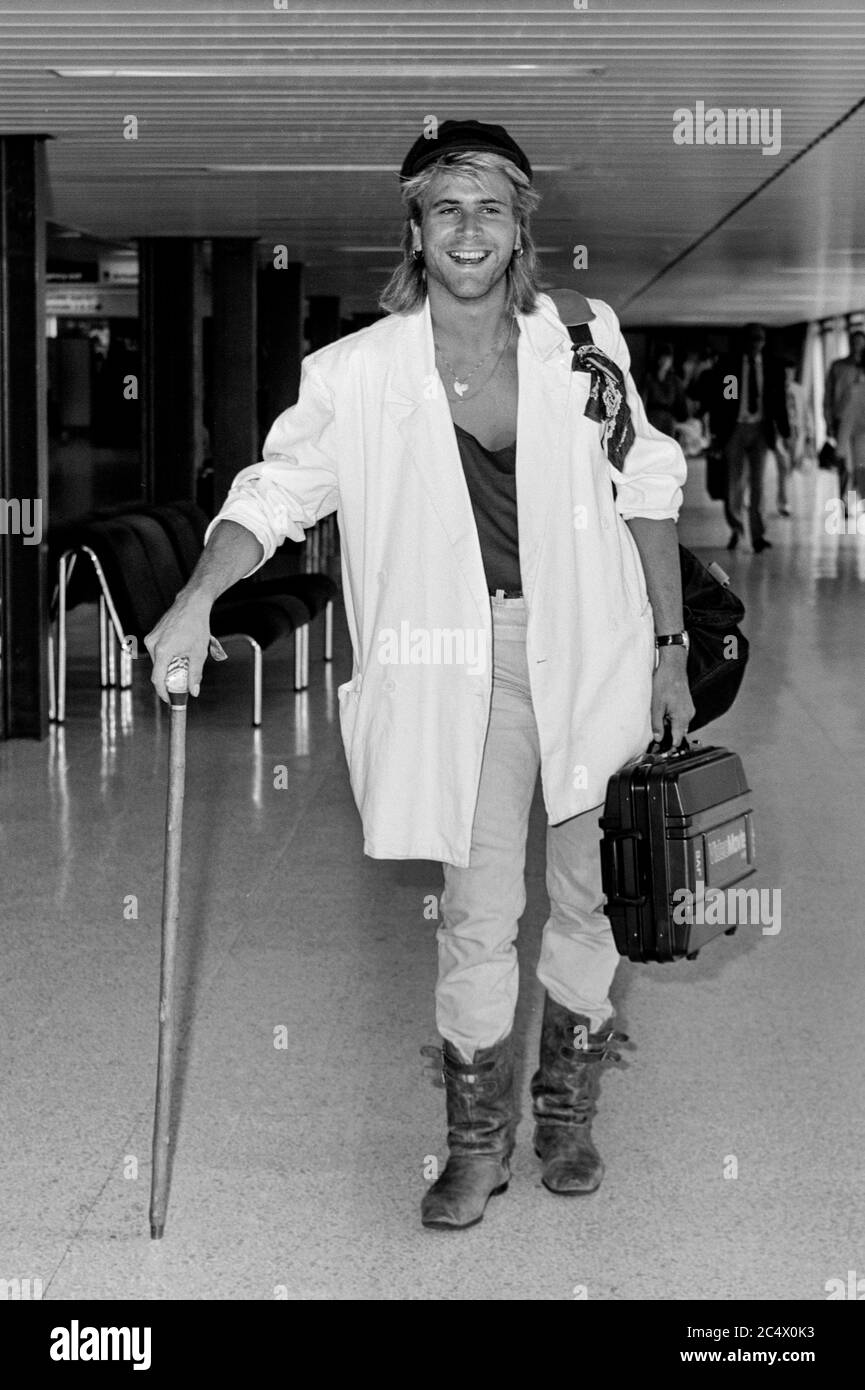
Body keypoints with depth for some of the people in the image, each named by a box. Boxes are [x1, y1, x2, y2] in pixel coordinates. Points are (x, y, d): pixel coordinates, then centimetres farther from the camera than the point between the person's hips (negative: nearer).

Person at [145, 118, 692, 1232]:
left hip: (596, 646, 2)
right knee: (477, 910, -3)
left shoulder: (583, 345, 0)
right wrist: (195, 601, -20)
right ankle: (479, 1137, 16)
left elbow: (646, 493, 7)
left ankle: (569, 1104, 32)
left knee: (590, 892, 10)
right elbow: (276, 490, -5)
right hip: (471, 661, -1)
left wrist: (670, 649, 8)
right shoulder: (361, 372, -5)